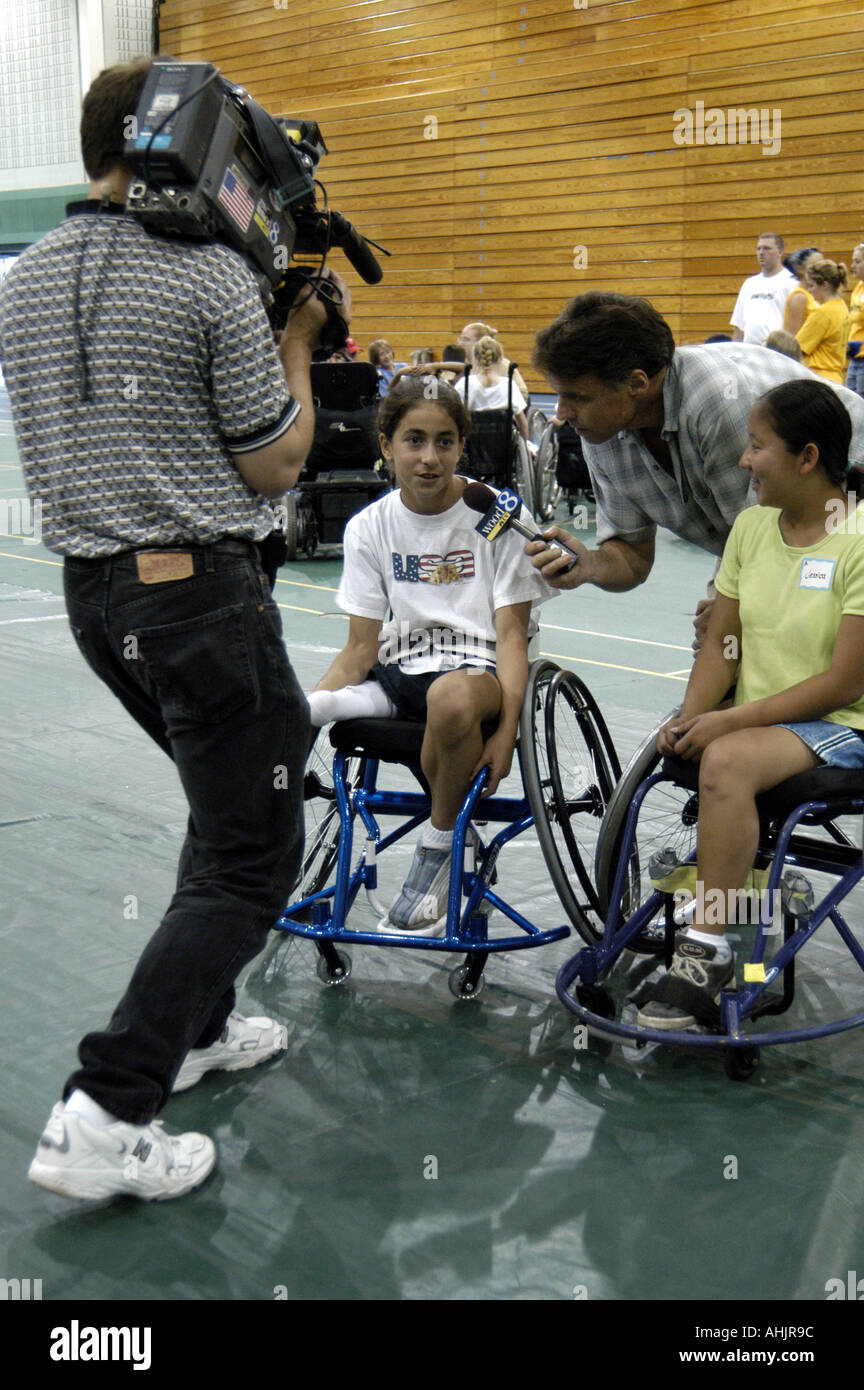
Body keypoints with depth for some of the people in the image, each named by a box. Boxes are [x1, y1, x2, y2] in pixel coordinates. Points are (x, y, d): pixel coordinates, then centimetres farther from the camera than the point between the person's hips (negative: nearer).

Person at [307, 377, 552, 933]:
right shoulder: (370, 527, 8)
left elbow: (510, 633, -5)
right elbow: (362, 646, 7)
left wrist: (506, 729, -20)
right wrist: (307, 705, -12)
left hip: (481, 670, -2)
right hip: (400, 673, 3)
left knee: (452, 696, -41)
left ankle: (441, 846, -18)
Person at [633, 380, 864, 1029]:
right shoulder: (752, 523, 8)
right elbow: (722, 645, 10)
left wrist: (728, 719, -20)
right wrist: (690, 717, -9)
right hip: (749, 721, 7)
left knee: (726, 760, -33)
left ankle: (707, 953, -25)